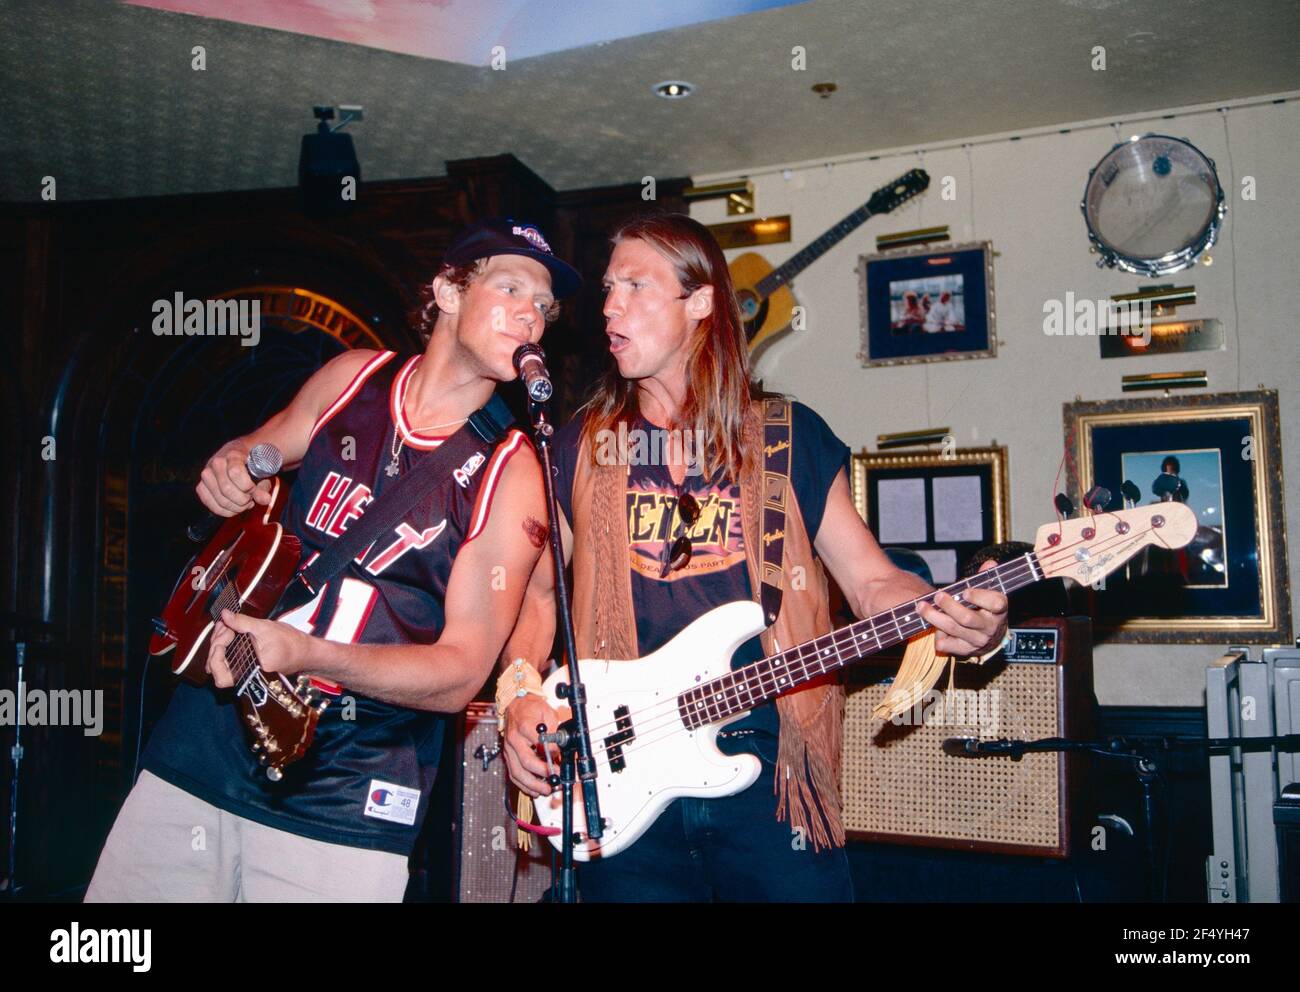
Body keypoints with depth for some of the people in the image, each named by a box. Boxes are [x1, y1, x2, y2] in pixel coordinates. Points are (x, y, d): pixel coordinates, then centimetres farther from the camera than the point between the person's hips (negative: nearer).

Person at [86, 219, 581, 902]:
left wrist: (307, 653, -27)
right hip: (201, 743, 4)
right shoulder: (353, 378, 1)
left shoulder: (510, 474, -12)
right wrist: (230, 470, -4)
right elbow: (256, 453, 20)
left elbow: (461, 672, -14)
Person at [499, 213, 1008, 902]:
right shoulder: (584, 444, 8)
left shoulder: (790, 438, 5)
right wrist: (519, 697, -4)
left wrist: (964, 620, -15)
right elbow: (540, 590, 12)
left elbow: (871, 580, 4)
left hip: (769, 773, -1)